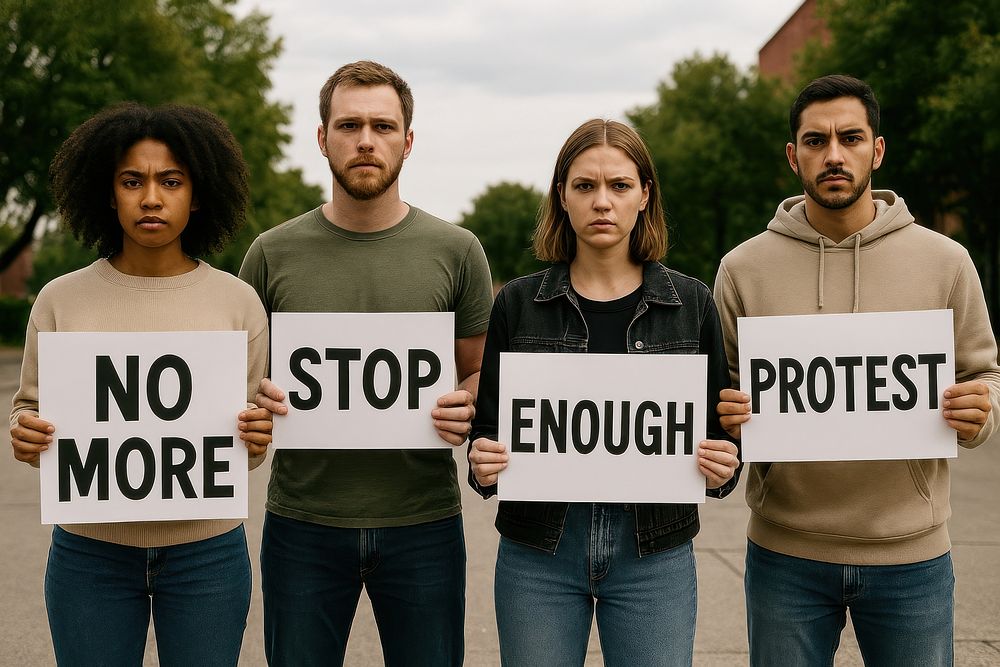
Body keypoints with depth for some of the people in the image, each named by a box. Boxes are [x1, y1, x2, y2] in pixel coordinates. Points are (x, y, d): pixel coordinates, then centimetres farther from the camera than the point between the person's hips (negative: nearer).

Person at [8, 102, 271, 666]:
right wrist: (25, 436, -14)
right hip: (90, 551, 0)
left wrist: (257, 438, -16)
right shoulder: (61, 300, -1)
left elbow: (250, 448, 6)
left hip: (207, 551, 0)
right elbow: (31, 410, 8)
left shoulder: (238, 302, -1)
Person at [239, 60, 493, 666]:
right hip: (302, 522, 1)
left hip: (423, 524, 0)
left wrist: (468, 410, -13)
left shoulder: (455, 252, 1)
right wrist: (255, 400, -12)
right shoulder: (273, 253, 2)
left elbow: (480, 373, 9)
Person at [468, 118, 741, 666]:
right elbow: (487, 429, 5)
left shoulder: (691, 304, 3)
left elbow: (718, 430, 7)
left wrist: (721, 469, -14)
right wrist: (482, 464, -17)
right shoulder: (517, 304, 2)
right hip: (537, 551, 0)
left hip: (654, 554, 0)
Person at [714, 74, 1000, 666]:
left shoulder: (945, 261, 1)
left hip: (911, 555, 0)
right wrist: (723, 413, -15)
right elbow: (717, 389, 8)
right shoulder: (744, 268, 1)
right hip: (785, 555, 0)